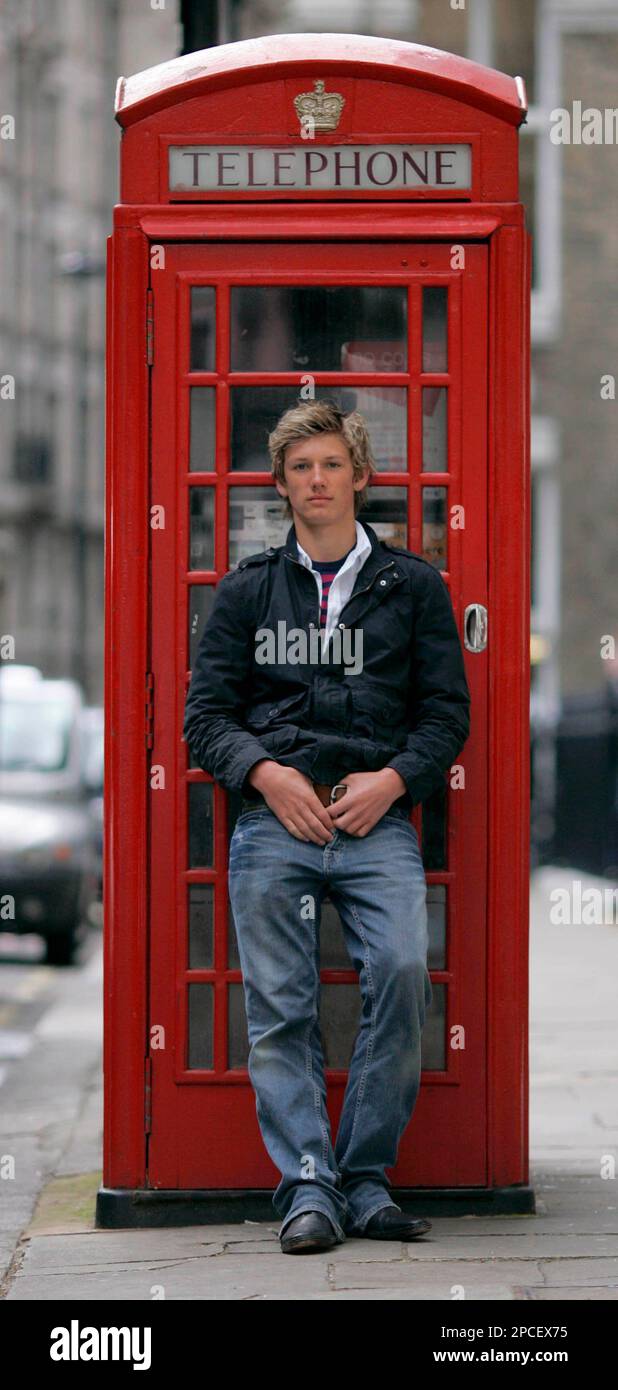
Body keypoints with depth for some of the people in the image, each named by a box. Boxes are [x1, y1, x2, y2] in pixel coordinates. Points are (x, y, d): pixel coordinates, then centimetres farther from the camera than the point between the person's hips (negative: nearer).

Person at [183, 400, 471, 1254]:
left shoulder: (412, 586, 14)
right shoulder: (248, 591, 15)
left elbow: (447, 710, 11)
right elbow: (205, 714, 12)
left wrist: (394, 778, -6)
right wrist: (266, 773, -6)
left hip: (377, 820, -1)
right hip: (273, 823, 1)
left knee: (403, 975, -20)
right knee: (280, 1006, -7)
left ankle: (365, 1178, -10)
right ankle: (308, 1188, -6)